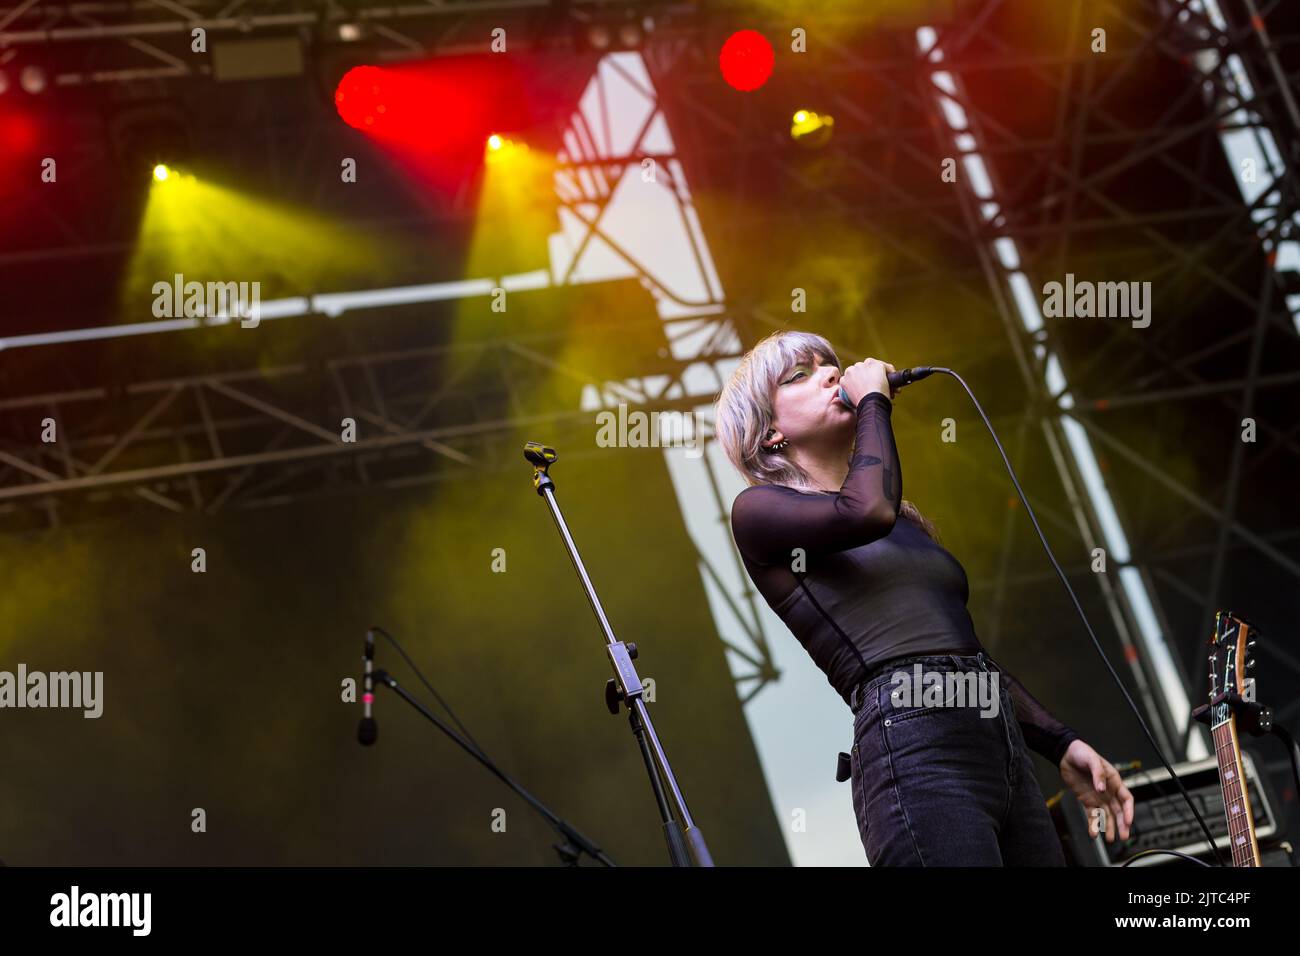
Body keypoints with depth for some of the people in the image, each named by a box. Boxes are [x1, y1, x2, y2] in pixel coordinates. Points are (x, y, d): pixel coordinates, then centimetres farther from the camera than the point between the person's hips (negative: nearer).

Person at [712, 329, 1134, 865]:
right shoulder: (759, 509, 4)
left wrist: (1063, 745, 17)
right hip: (914, 752, -7)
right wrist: (873, 399, 0)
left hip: (1007, 751, 7)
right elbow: (867, 512, -16)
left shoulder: (904, 521, 26)